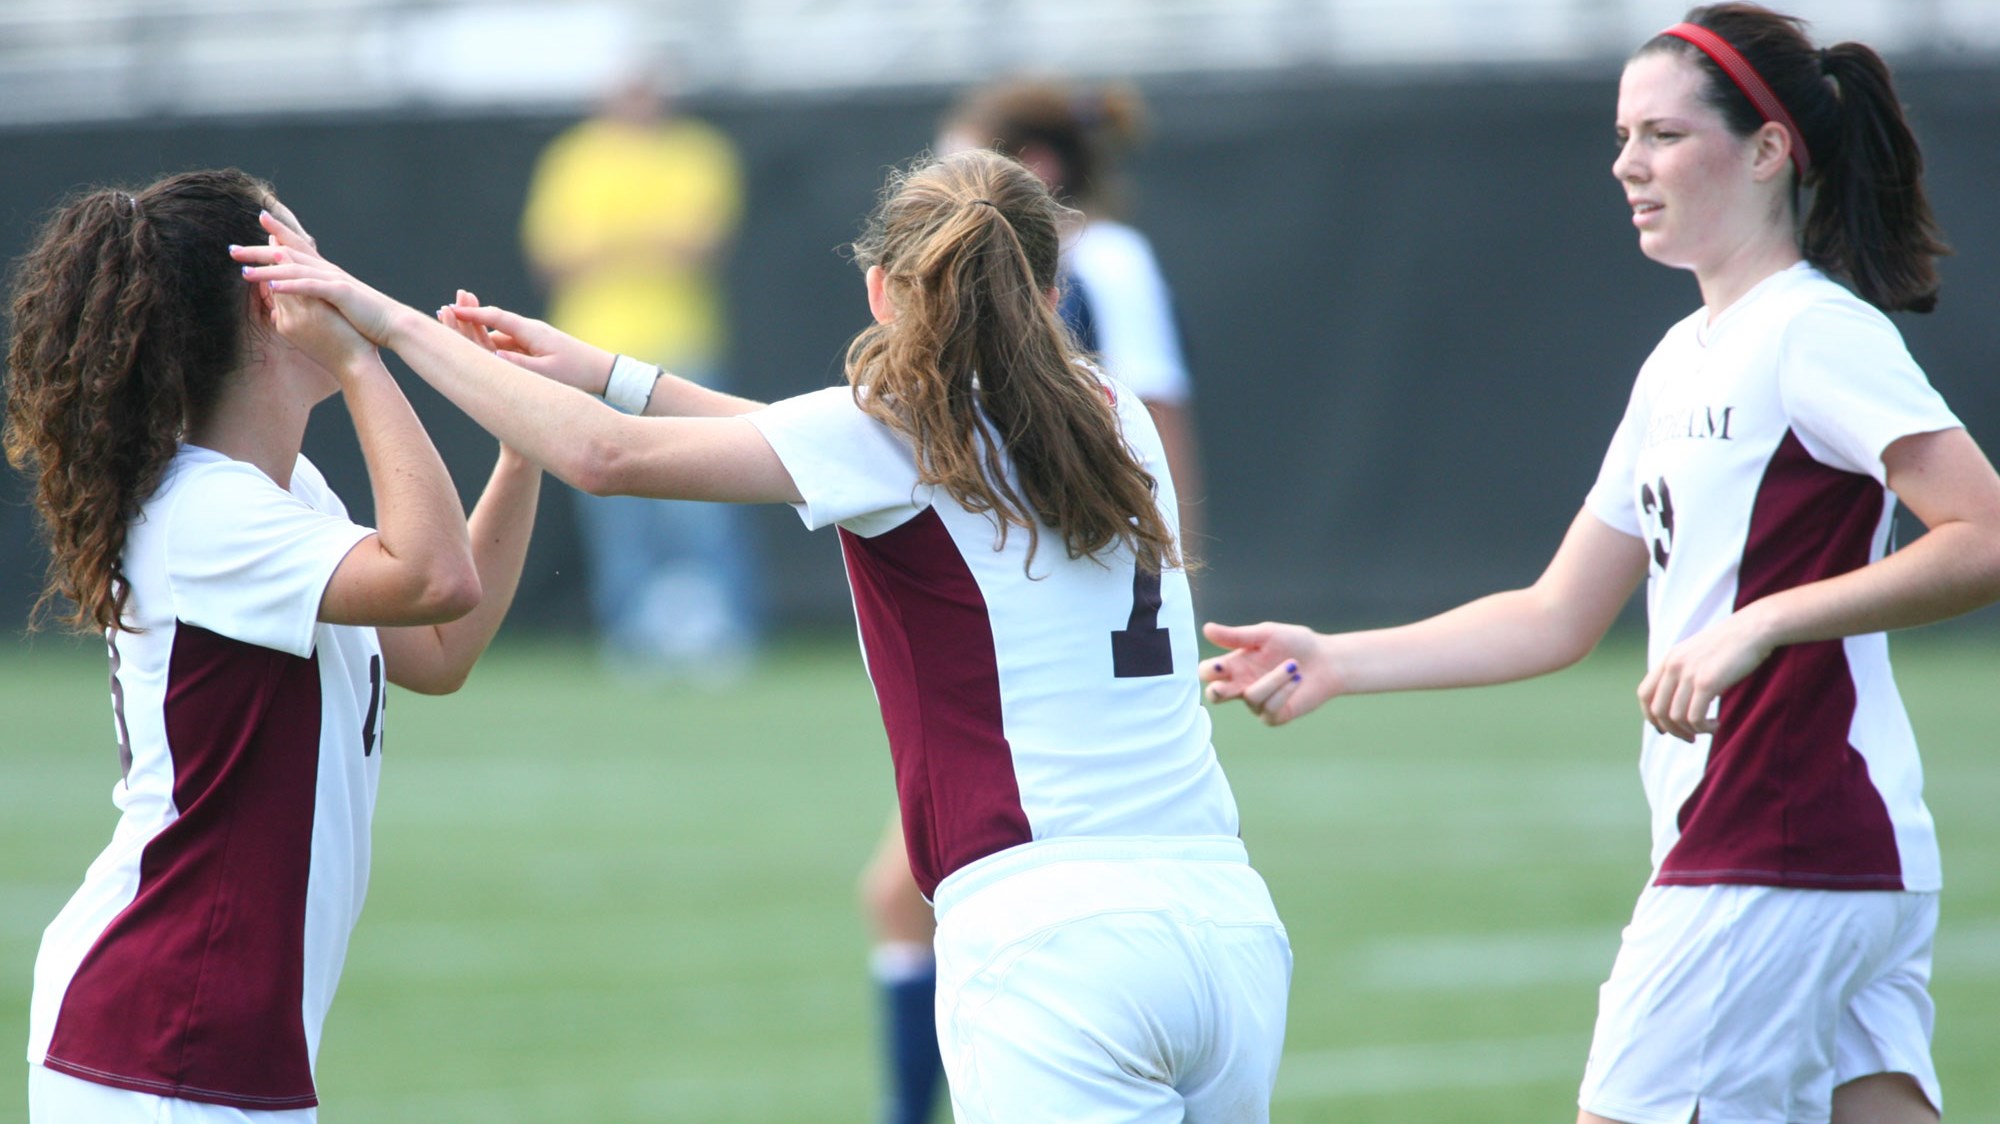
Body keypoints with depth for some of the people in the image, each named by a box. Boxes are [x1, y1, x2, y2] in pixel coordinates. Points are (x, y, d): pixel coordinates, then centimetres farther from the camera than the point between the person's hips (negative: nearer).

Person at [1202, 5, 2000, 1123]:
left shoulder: (1816, 332, -10)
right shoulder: (1686, 361, 19)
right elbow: (1558, 620, 21)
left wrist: (1762, 624, -25)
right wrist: (1337, 662, 12)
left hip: (1774, 865, -9)